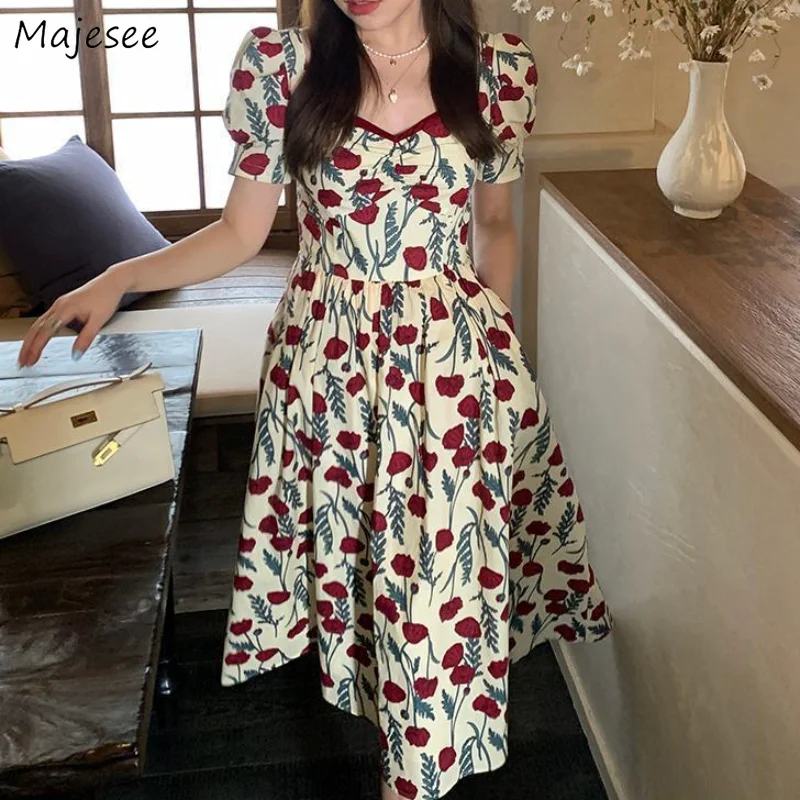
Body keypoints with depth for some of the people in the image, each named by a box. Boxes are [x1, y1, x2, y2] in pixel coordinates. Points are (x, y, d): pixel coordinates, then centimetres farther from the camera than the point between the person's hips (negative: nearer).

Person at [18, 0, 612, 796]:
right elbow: (242, 231, -1)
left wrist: (495, 340, 11)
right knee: (354, 559, 12)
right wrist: (119, 277, -13)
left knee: (446, 571, 3)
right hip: (329, 362, 0)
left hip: (455, 361, 0)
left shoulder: (500, 70, -3)